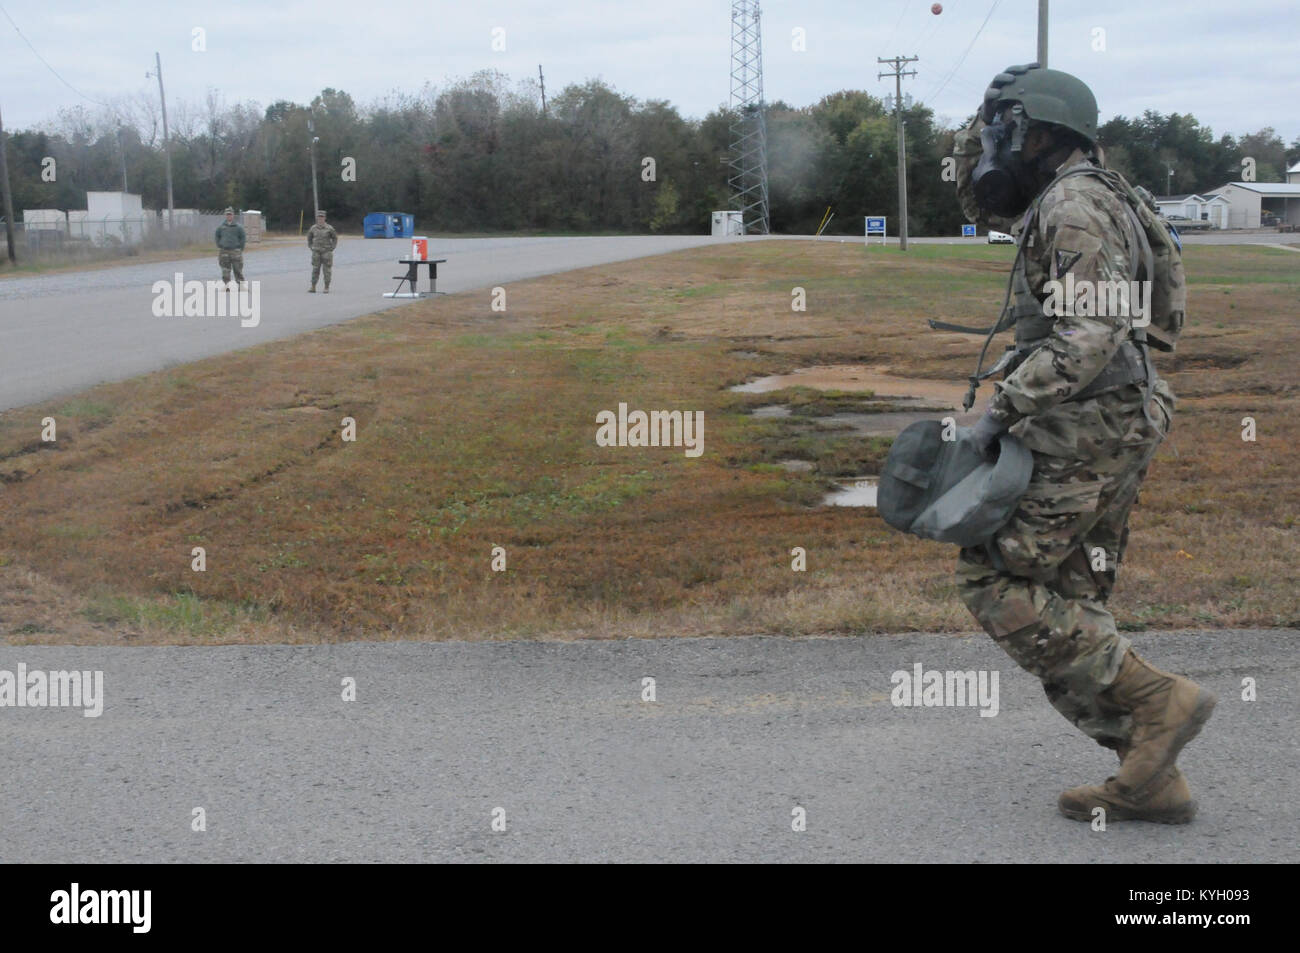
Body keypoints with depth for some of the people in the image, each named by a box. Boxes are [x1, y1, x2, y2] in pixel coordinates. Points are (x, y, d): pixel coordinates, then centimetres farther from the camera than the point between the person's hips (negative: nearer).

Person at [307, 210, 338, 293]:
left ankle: (327, 288, 5)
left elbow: (335, 238, 4)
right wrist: (311, 247, 9)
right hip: (316, 252, 2)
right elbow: (309, 237, 18)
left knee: (327, 270, -1)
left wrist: (331, 248, -3)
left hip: (326, 252, -2)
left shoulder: (329, 228, -5)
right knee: (315, 269, 0)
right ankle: (313, 287, 2)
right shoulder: (313, 228, 3)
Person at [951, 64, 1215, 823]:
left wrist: (1004, 407, -25)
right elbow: (986, 205, 36)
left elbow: (1092, 333, -26)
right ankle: (1152, 781, 14)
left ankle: (1157, 699, -7)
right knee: (1068, 604, 12)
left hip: (1085, 429, -11)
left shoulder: (1075, 205, -16)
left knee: (995, 581, -7)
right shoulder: (1059, 200, 16)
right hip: (1107, 427, 11)